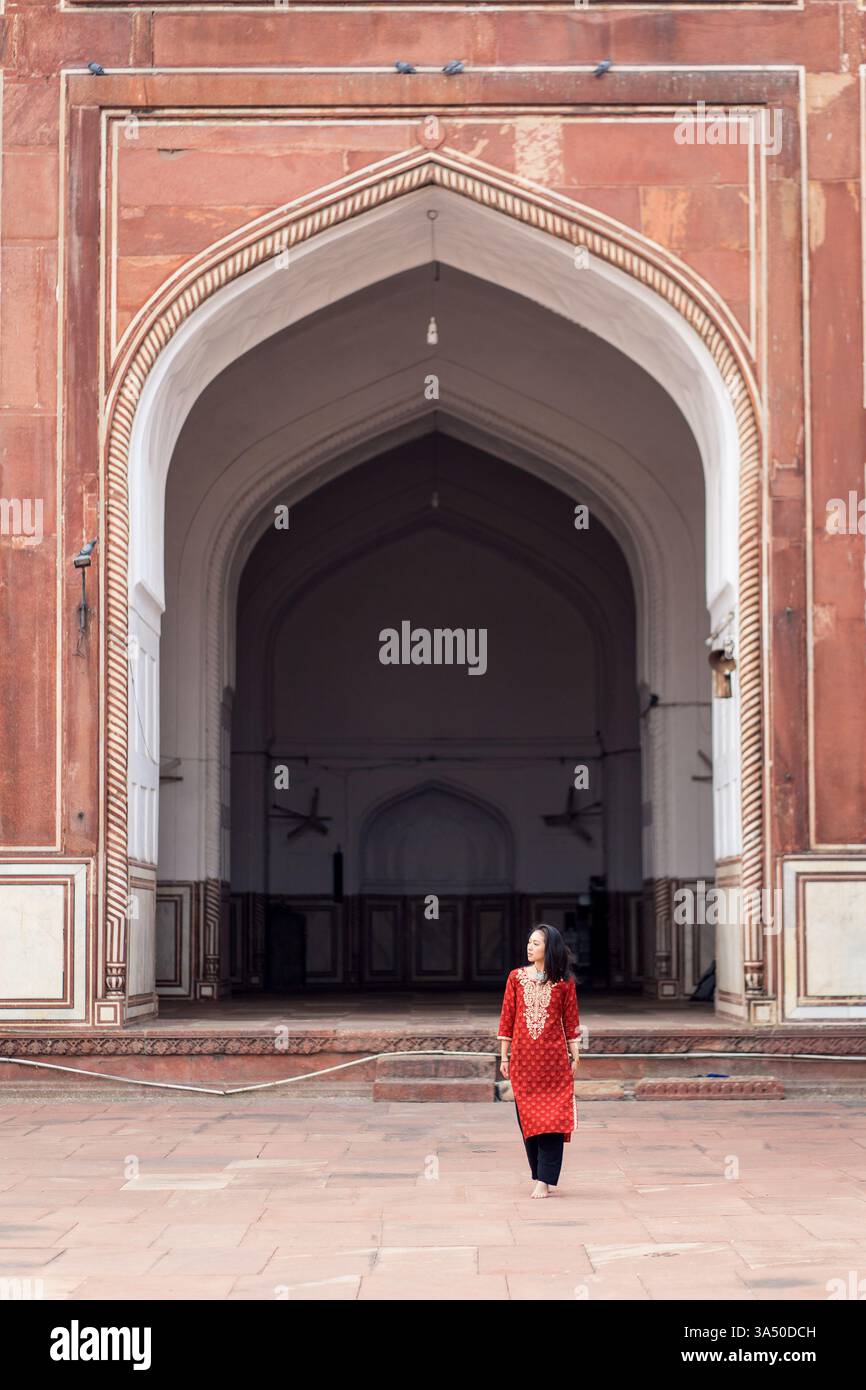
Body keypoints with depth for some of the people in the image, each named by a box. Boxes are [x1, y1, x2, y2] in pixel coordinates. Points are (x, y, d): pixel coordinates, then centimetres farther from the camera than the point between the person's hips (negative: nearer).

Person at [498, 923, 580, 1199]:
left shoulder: (564, 982, 1)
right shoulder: (516, 977, 6)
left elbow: (571, 1021, 5)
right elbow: (507, 1018, 7)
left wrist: (575, 1057, 3)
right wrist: (504, 1056, 6)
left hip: (553, 1059, -2)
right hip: (523, 1059, 2)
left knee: (551, 1118, -7)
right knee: (527, 1117, 5)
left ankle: (544, 1181, -8)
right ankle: (539, 1175, 16)